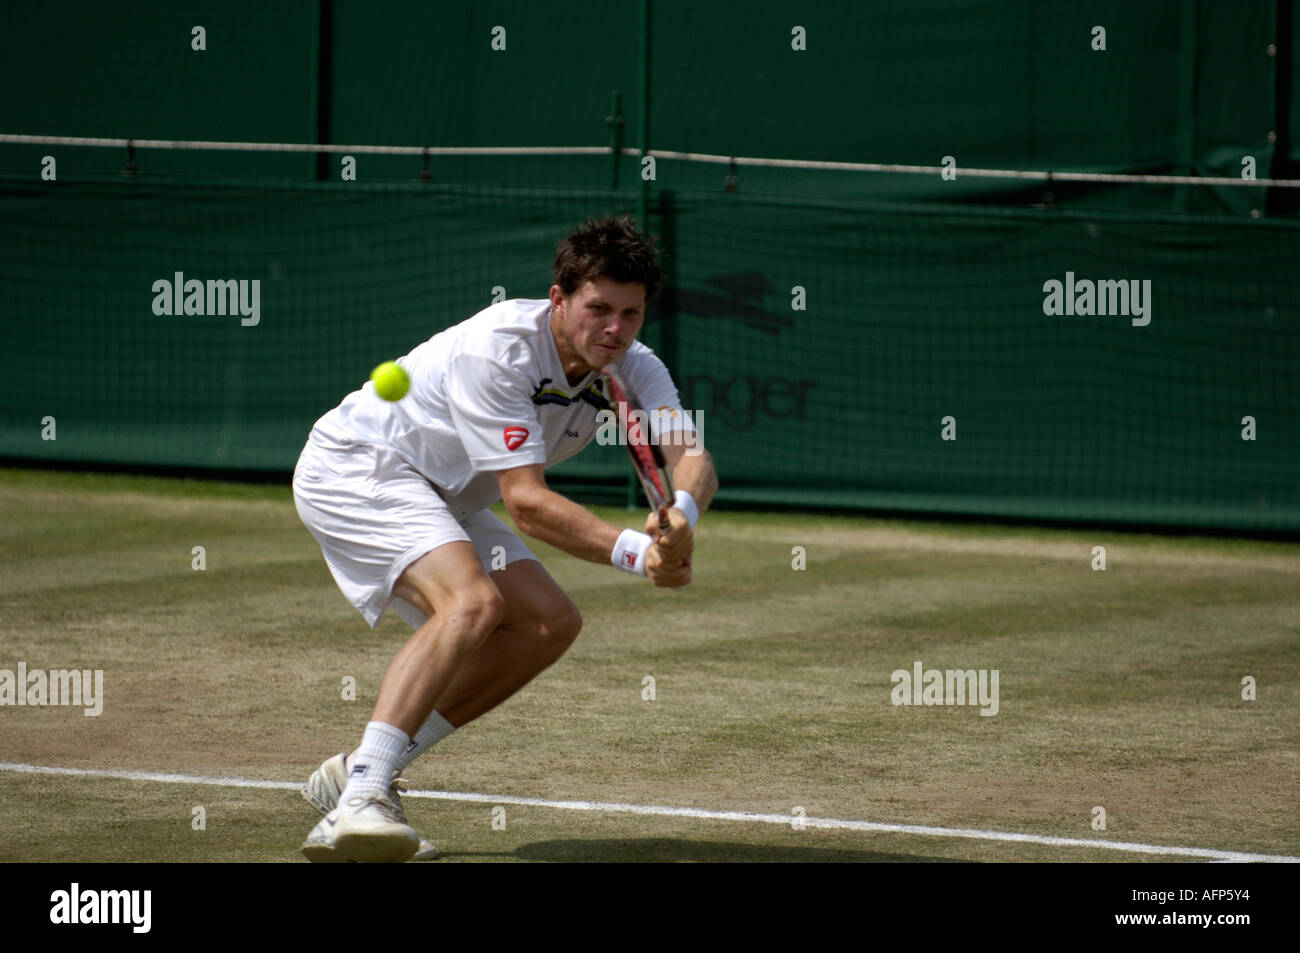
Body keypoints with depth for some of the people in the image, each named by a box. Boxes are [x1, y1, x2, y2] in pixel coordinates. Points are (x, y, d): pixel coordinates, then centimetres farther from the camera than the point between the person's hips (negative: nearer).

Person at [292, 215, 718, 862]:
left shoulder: (633, 367, -8)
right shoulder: (498, 348, -30)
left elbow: (691, 454, -24)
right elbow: (525, 501, -33)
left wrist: (680, 515, -49)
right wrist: (637, 553, -44)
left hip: (441, 496, 9)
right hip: (352, 467, -9)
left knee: (549, 623, -2)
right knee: (474, 601, -30)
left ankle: (356, 775, 2)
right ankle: (359, 803, -38)